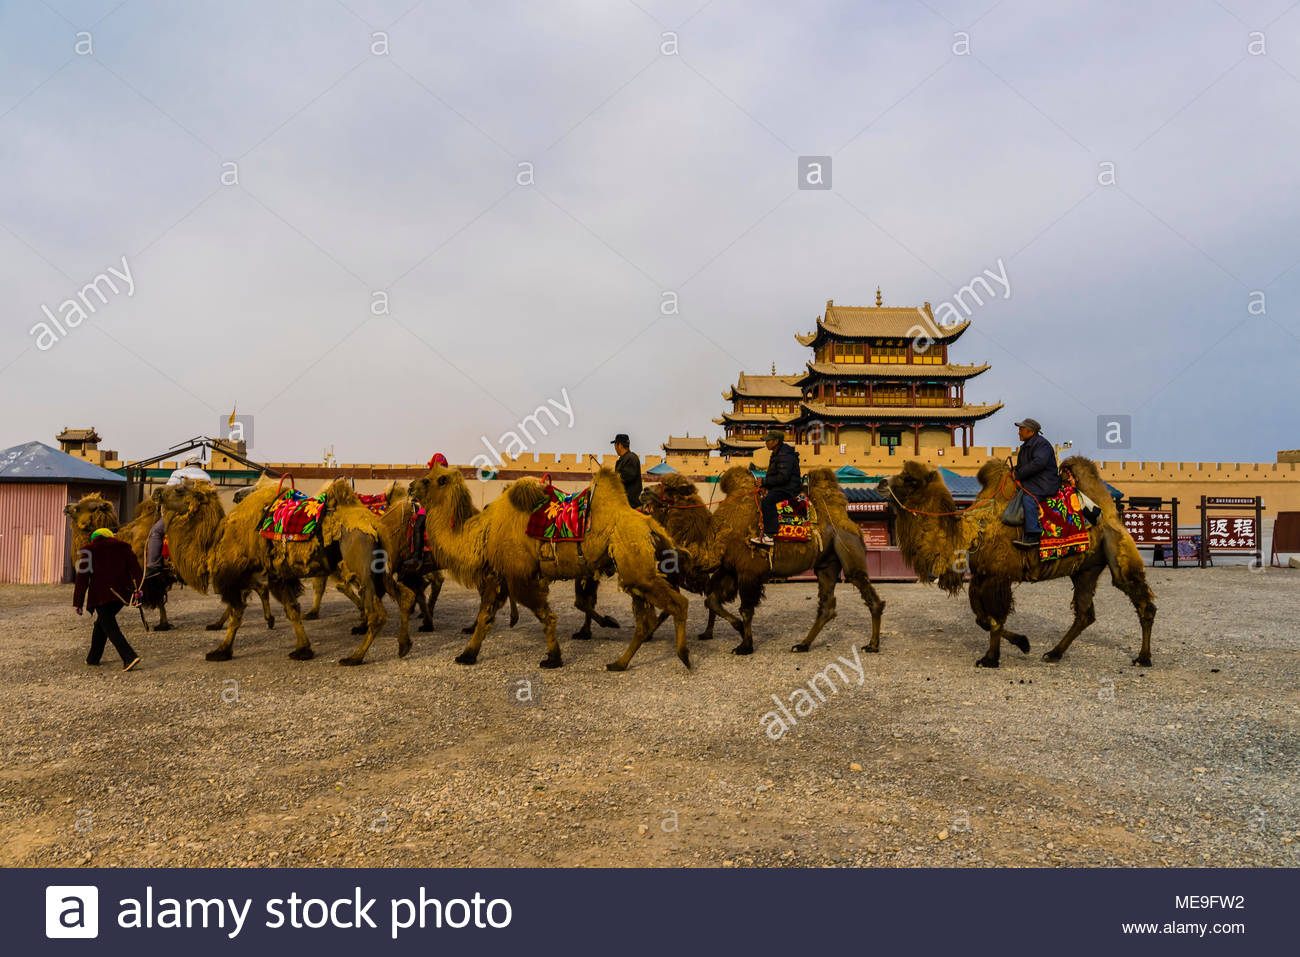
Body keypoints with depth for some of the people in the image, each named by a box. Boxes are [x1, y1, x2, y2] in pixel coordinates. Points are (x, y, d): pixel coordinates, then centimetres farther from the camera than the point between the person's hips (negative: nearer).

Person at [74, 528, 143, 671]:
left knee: (110, 628, -6)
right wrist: (139, 588, 0)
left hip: (101, 595, -4)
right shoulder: (122, 547, 13)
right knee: (102, 622, 22)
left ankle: (130, 657, -21)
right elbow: (135, 568, 2)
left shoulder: (88, 551, 5)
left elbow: (82, 579, 2)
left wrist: (77, 603, 5)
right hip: (121, 594, 5)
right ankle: (93, 657, 28)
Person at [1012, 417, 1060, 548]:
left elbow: (1039, 463, -22)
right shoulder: (1025, 446, 22)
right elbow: (1020, 466, 31)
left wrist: (1020, 475, -17)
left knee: (1029, 498, -32)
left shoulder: (1042, 444, -8)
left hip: (1045, 484, -10)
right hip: (1031, 483, 10)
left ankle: (1033, 536, -39)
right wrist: (1016, 471, 8)